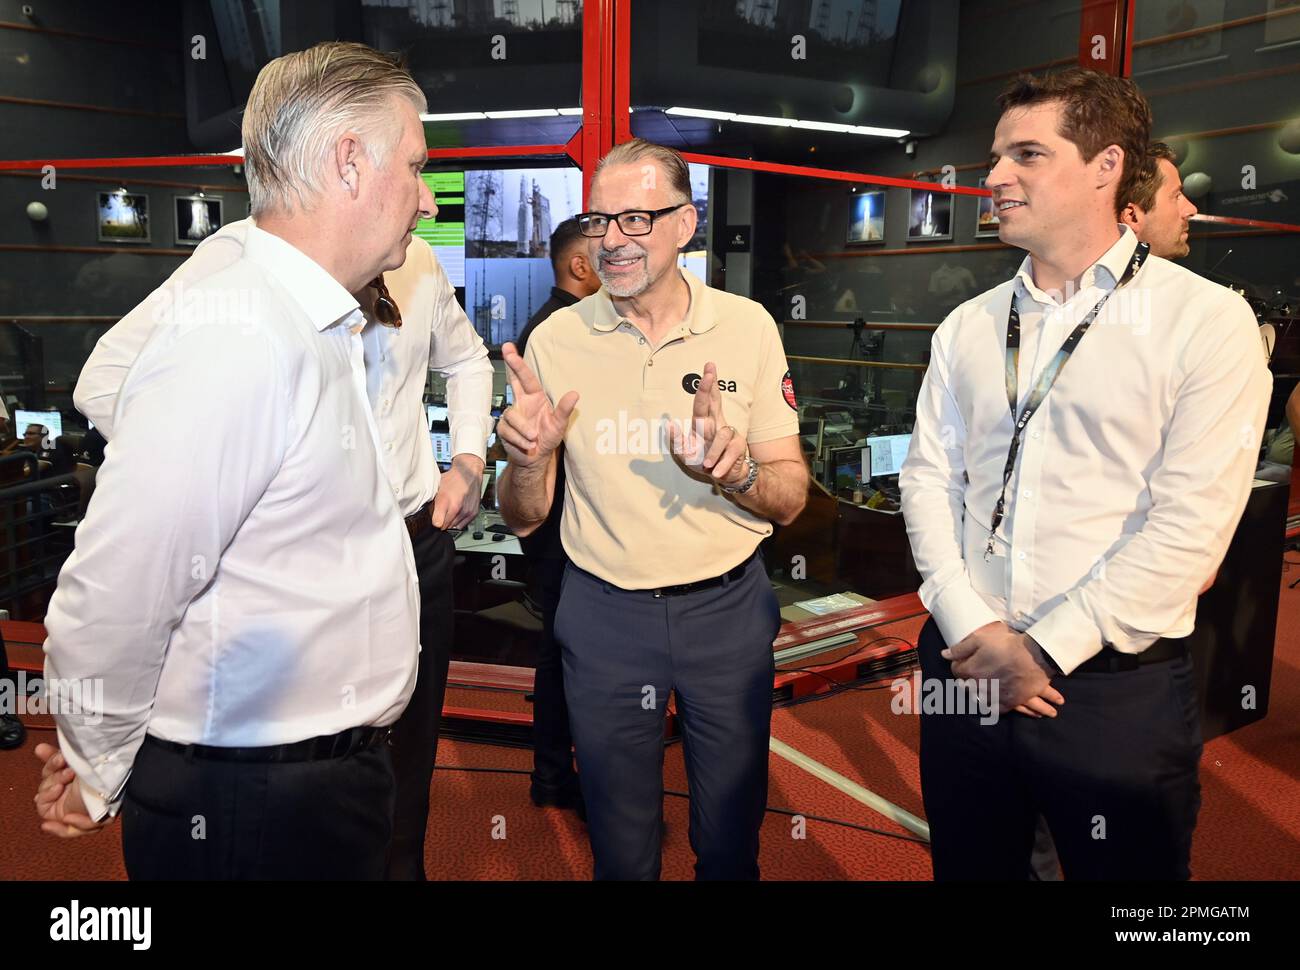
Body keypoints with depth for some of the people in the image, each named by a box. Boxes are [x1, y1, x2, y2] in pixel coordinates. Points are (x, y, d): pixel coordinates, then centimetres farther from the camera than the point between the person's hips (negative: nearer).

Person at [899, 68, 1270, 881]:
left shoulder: (1205, 320, -7)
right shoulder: (968, 327, 8)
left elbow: (1190, 522, -13)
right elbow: (927, 477, 4)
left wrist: (1047, 649, -14)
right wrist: (972, 629, -9)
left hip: (1118, 689, -4)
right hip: (966, 667, 4)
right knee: (970, 866, 18)